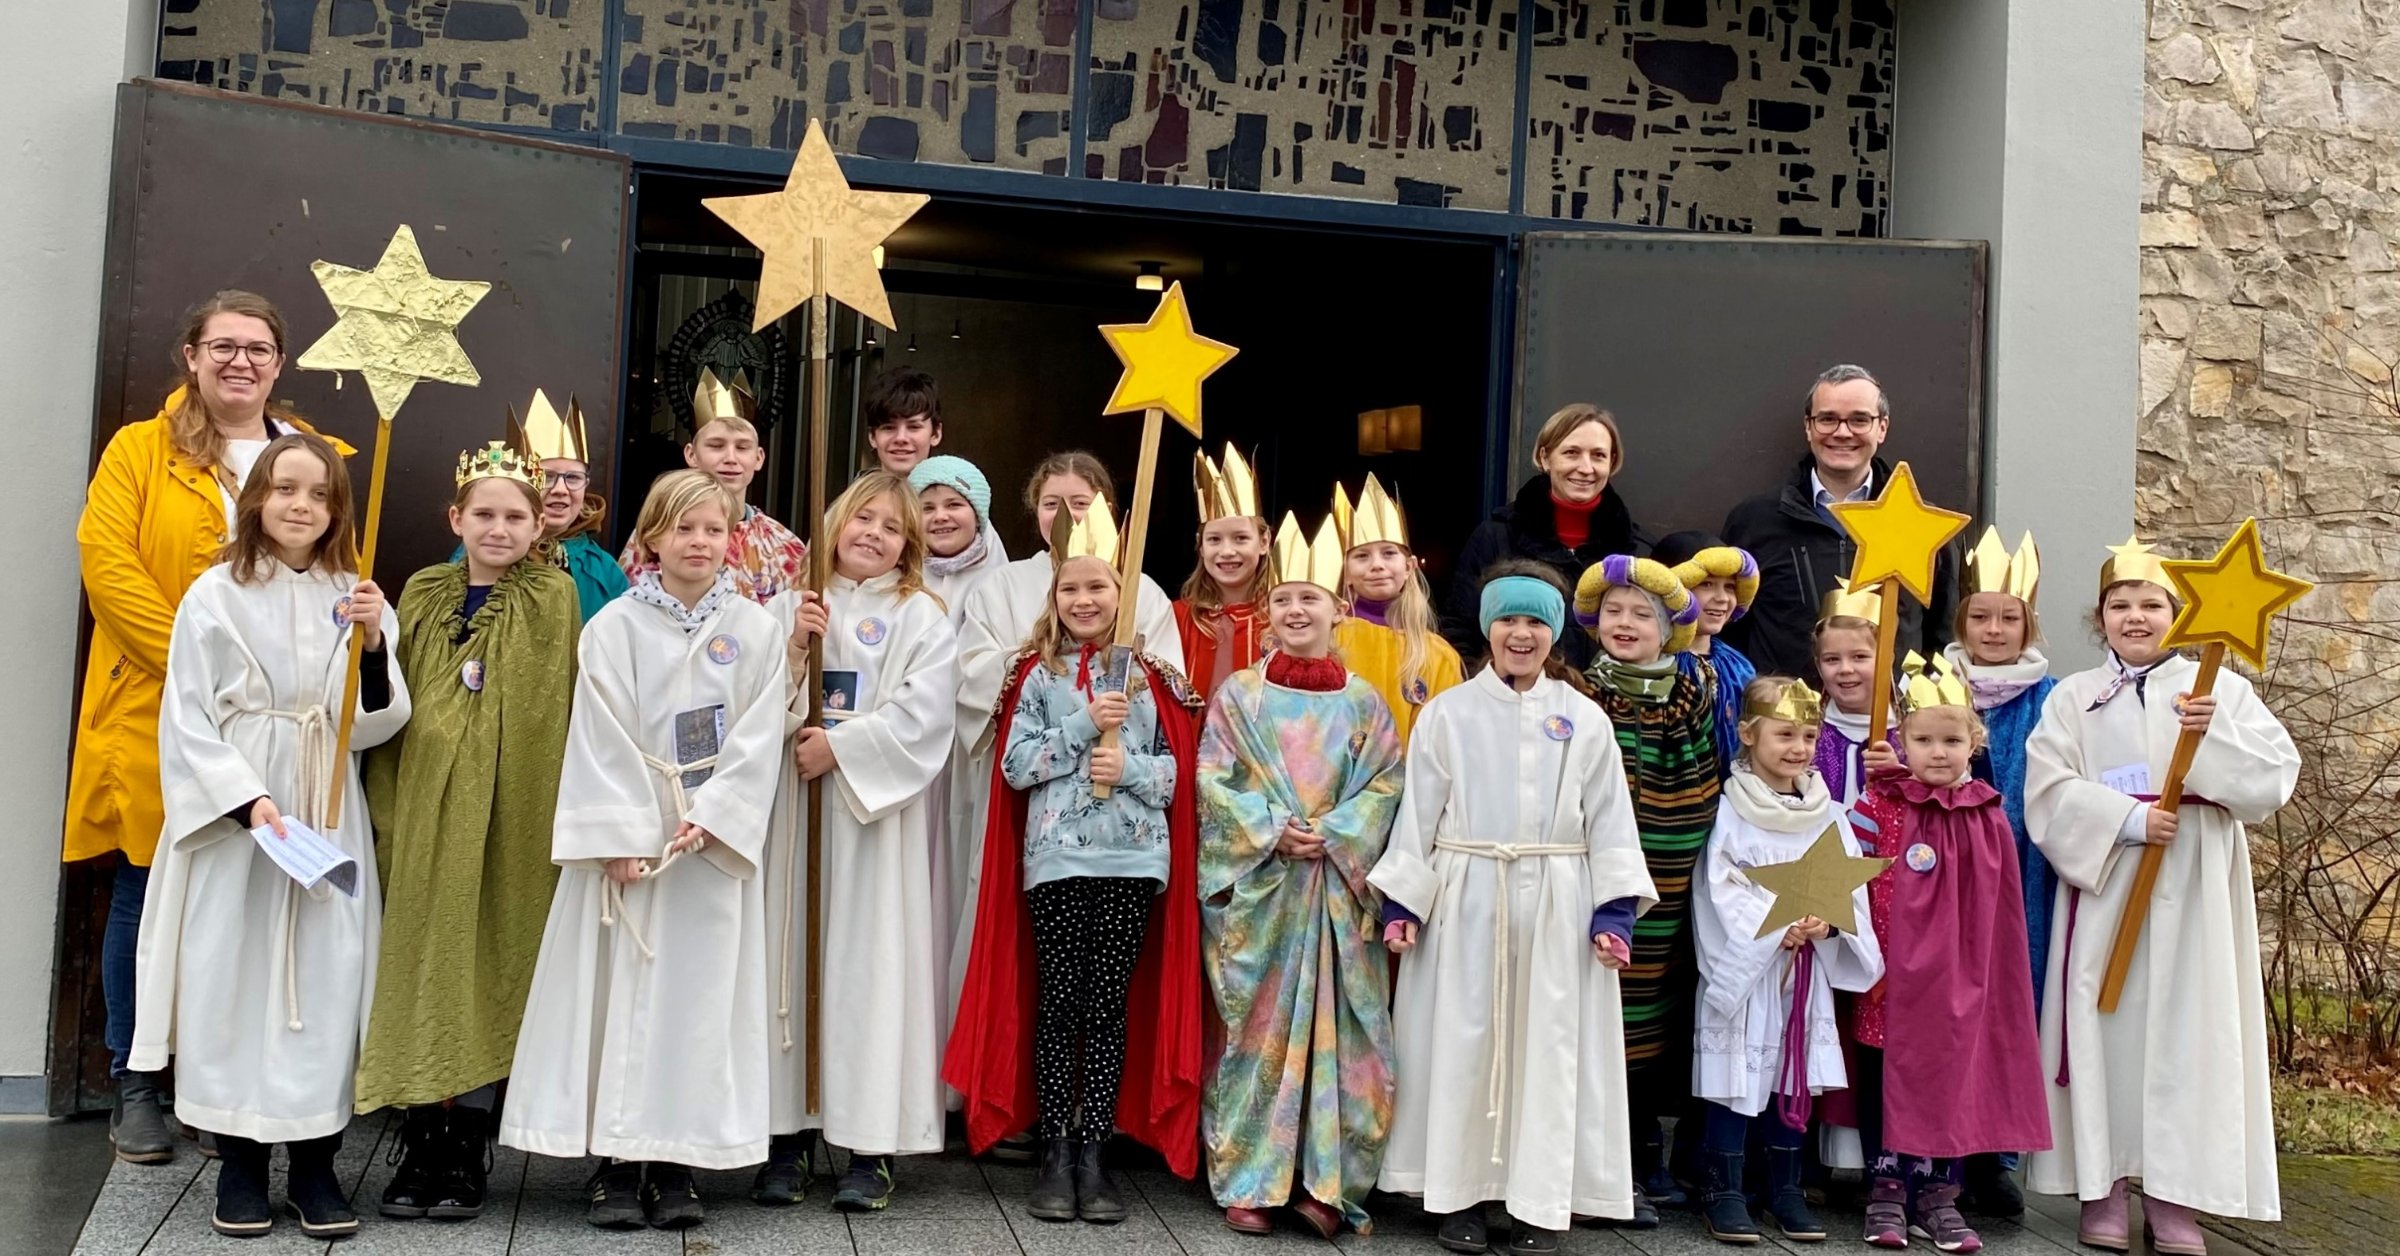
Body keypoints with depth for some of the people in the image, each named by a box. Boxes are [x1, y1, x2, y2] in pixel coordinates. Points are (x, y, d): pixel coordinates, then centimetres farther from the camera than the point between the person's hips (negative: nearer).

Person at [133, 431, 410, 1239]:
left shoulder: (356, 598, 6)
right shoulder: (215, 596, -2)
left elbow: (375, 726, 1)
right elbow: (187, 723, -4)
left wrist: (374, 647, -16)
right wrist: (248, 801, -15)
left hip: (328, 816, 2)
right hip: (234, 812, -2)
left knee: (325, 976, 2)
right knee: (235, 973, 1)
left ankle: (315, 1160, 10)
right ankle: (240, 1163, 12)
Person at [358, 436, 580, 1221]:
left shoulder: (553, 598, 2)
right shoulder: (424, 595, 10)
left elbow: (562, 716, -2)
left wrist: (566, 815, -9)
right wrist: (386, 810, 2)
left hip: (509, 820, -3)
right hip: (424, 813, 3)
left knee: (486, 974, 1)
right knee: (420, 971, 5)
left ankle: (464, 1160, 11)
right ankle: (420, 1153, 14)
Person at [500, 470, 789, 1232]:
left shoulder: (755, 630, 4)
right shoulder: (613, 626, 0)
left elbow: (757, 741, -1)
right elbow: (602, 739, -5)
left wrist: (708, 819, -12)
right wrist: (622, 836, -13)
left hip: (718, 839, 1)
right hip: (627, 838, -1)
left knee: (700, 994, 2)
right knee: (621, 990, 0)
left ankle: (677, 1163, 10)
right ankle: (617, 1164, 7)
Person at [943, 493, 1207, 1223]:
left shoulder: (1148, 676, 7)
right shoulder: (1038, 675, 5)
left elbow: (1174, 770, 5)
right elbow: (1015, 764, -3)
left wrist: (1129, 767, -14)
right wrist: (1084, 725, -11)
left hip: (1133, 859, 1)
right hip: (1056, 858, 0)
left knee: (1111, 1004, 3)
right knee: (1058, 1002, 3)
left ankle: (1093, 1154, 12)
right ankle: (1056, 1153, 13)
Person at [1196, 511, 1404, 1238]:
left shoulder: (1362, 702, 7)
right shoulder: (1238, 695, 4)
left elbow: (1386, 784, 1)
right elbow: (1213, 782, -2)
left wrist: (1333, 835, -13)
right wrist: (1272, 829, -14)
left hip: (1338, 891, 1)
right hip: (1256, 886, -1)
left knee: (1336, 1032, -1)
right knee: (1258, 1031, 1)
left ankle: (1325, 1183, 6)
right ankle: (1248, 1181, 9)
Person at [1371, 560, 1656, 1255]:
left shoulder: (1585, 720, 4)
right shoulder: (1448, 713, 2)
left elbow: (1610, 821, 4)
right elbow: (1418, 814, 2)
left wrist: (1614, 912, -4)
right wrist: (1402, 903, -3)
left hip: (1556, 907, 1)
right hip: (1465, 903, 0)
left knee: (1548, 1049, 4)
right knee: (1463, 1046, 4)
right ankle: (1459, 1193, 15)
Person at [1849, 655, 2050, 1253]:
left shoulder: (1989, 819, 3)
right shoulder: (1879, 807, -5)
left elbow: (2002, 913, 6)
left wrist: (1998, 980, 5)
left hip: (1960, 979, 2)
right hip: (1893, 975, -2)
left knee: (1954, 1080, 8)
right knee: (1887, 1079, 7)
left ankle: (1937, 1195, 22)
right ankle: (1886, 1192, 19)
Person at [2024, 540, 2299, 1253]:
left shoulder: (2220, 687, 8)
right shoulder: (2073, 698, 8)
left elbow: (2277, 776, -1)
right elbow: (2049, 792, -4)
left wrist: (2216, 736, -17)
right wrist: (2128, 819, -15)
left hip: (2193, 890, 0)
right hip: (2104, 881, 0)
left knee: (2185, 1024, -2)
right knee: (2106, 1023, -1)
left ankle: (2174, 1197, 4)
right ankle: (2103, 1190, 5)